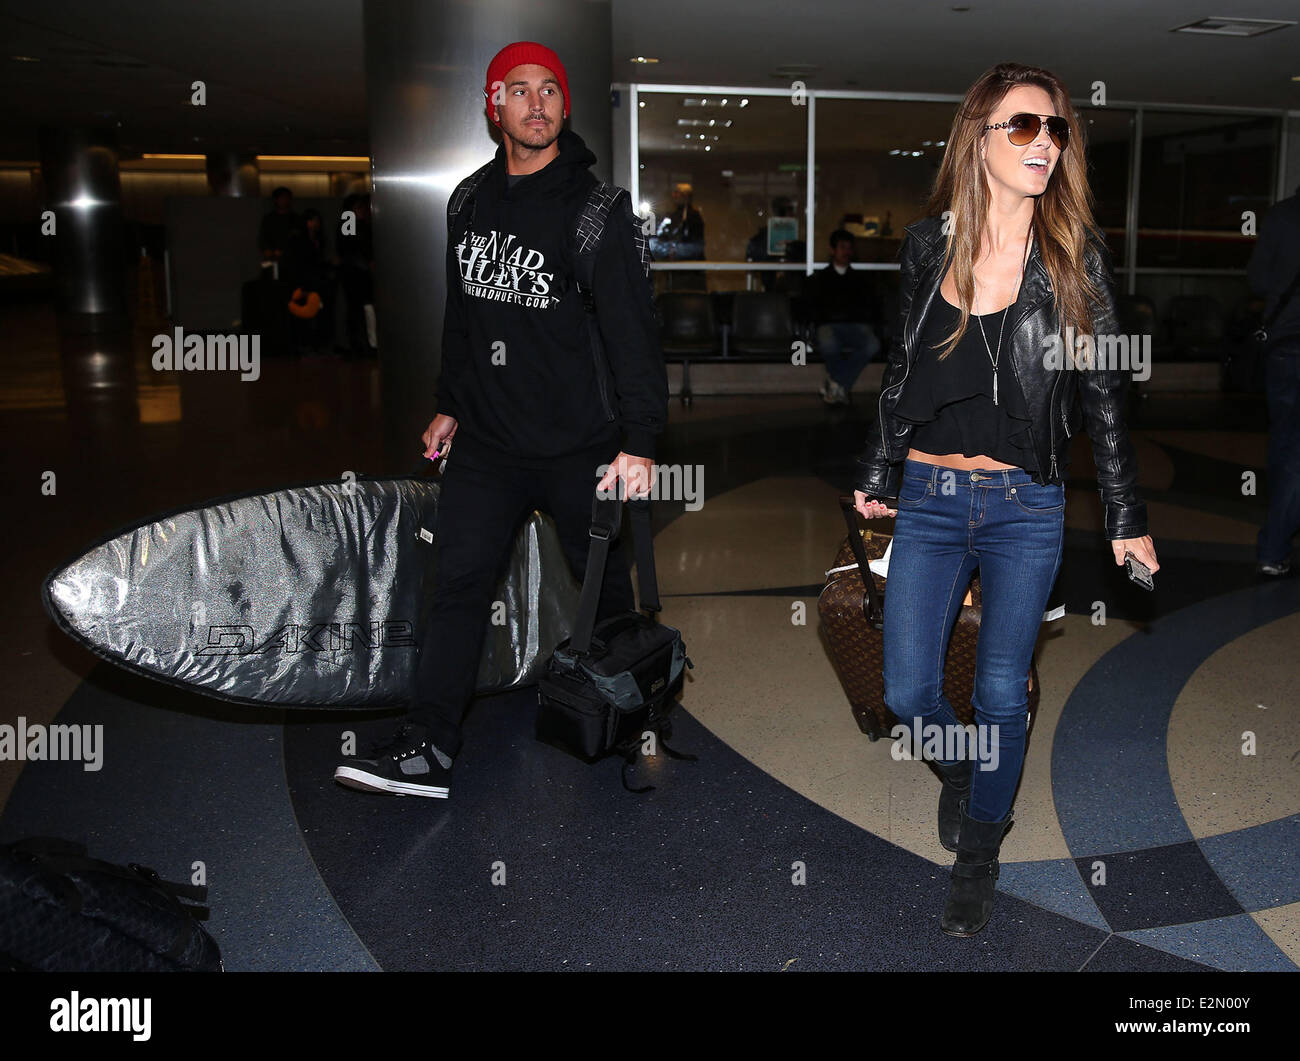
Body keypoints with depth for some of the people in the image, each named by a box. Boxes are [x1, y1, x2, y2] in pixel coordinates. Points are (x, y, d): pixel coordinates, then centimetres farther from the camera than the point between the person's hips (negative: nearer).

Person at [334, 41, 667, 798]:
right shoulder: (470, 203, 10)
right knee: (460, 584, 1)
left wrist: (639, 439, -21)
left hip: (579, 446, -5)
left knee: (605, 583, 10)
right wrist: (451, 405, 21)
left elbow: (631, 328, -14)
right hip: (488, 439, 5)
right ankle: (429, 748, 5)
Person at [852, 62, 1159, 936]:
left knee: (1002, 694, 3)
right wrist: (878, 475, 16)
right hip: (930, 501, 2)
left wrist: (1128, 518, 0)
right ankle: (961, 770, 38)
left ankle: (980, 856, 27)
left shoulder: (1075, 256, -2)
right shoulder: (929, 243, 2)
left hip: (1027, 509, -1)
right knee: (908, 691, 2)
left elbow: (1104, 391, 1)